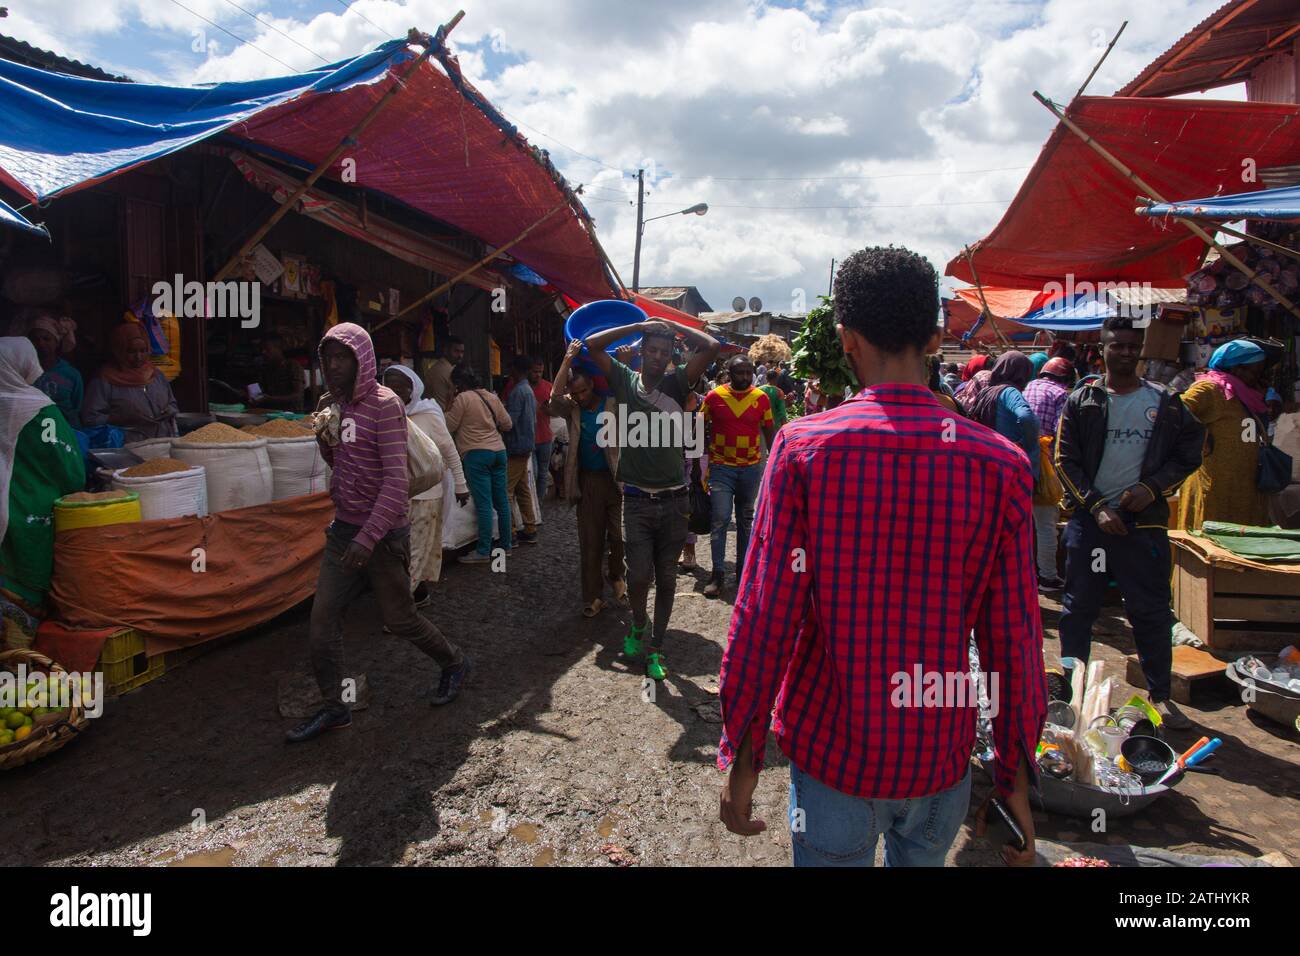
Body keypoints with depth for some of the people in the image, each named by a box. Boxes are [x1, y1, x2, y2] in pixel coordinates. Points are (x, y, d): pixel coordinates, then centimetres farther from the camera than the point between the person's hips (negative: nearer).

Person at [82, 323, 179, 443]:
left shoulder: (157, 375, 17)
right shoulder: (104, 380, 2)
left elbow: (173, 405, 26)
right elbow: (90, 419, -3)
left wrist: (169, 411, 4)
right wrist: (125, 419, -13)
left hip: (165, 441, 4)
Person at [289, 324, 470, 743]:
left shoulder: (384, 404, -16)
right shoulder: (336, 403, 8)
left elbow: (396, 480, -22)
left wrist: (368, 537, -26)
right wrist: (324, 433, -1)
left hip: (383, 532, -7)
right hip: (344, 527, 7)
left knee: (399, 618, 6)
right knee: (323, 618, 3)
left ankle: (455, 663, 32)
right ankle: (335, 707, 17)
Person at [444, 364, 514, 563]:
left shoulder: (463, 398, -7)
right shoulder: (492, 397, 11)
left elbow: (449, 427, -3)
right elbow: (507, 424, 14)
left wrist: (449, 410, 14)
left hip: (477, 453, -7)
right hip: (499, 451, 7)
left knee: (483, 504, -8)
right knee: (501, 501, 11)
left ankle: (483, 552, -6)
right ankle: (506, 545, 18)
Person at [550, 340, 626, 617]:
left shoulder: (613, 404, -2)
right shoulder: (572, 408, 2)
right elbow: (555, 397, -16)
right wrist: (568, 360, -21)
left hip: (615, 478, -2)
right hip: (587, 481, 2)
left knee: (619, 536, 2)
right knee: (590, 542, 6)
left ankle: (617, 576, 31)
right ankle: (593, 596, 16)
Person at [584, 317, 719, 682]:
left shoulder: (677, 383, 3)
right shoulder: (625, 381, 4)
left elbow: (712, 347, -5)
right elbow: (592, 345, -2)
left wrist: (673, 326, 4)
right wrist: (639, 326, 0)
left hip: (674, 500, 1)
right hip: (637, 500, -1)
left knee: (666, 578, 9)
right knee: (639, 574, -7)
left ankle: (656, 647, 24)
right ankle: (638, 625, 25)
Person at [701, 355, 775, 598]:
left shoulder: (761, 397, 0)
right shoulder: (714, 396, -5)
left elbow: (769, 431, 8)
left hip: (751, 468, 3)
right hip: (721, 467, -2)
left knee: (746, 519, 13)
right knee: (720, 519, -7)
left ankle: (742, 567, 26)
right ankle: (717, 574, 0)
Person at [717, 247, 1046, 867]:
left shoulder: (802, 448, -15)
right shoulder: (1000, 464, -10)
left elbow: (763, 619, -15)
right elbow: (1013, 638, -6)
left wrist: (741, 755, -3)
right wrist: (1016, 774, 6)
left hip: (831, 749, -2)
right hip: (940, 757, 2)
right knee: (920, 859, 26)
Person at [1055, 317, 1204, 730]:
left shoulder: (1166, 402, 6)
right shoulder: (1082, 400, 2)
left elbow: (1188, 453, 8)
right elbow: (1065, 461, 0)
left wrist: (1152, 488, -8)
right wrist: (1096, 506, -10)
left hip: (1144, 520, 1)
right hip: (1089, 518, 0)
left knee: (1152, 611, 6)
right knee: (1078, 607, 7)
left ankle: (1160, 694, 20)